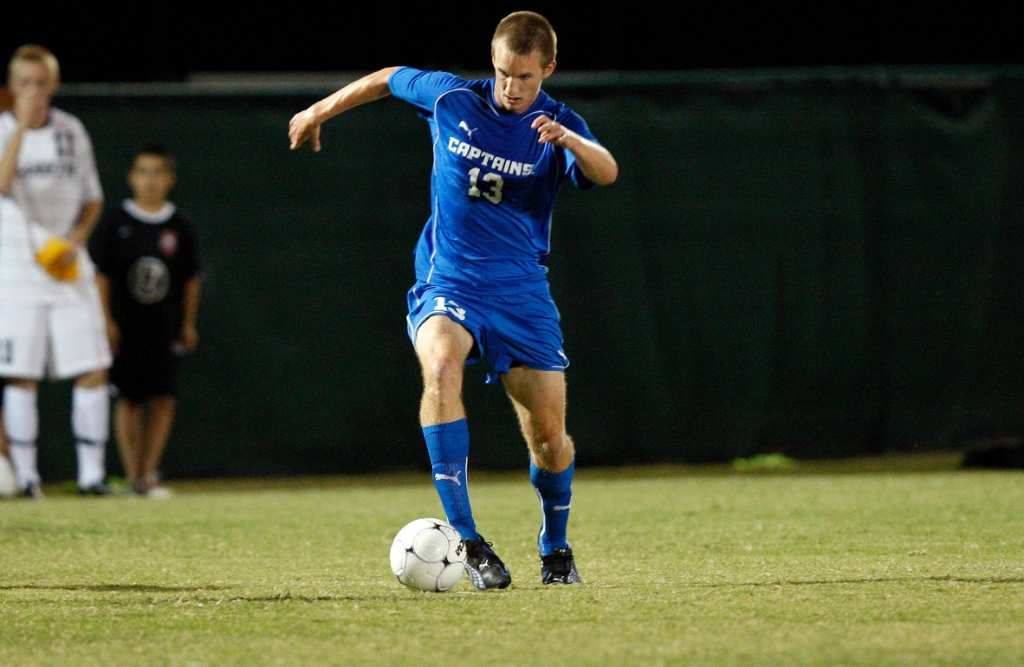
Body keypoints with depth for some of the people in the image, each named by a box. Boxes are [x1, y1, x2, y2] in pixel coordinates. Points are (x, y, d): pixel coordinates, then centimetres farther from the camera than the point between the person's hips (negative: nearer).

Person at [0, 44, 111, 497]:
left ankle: (91, 472, 2)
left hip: (69, 269, 3)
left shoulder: (72, 131, 9)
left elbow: (92, 201, 16)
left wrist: (75, 241, -3)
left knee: (93, 371, -3)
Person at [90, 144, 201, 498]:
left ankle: (149, 473, 0)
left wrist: (188, 324, 8)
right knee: (128, 399, 1)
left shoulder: (179, 226, 3)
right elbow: (101, 274, 0)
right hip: (126, 323, -1)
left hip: (166, 327, 1)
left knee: (163, 399, -5)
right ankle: (132, 475, 6)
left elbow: (190, 279, 9)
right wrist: (107, 321, -6)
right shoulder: (117, 223, -1)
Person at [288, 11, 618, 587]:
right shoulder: (451, 99, -3)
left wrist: (568, 140, -48)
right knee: (440, 368, -33)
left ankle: (556, 547, 32)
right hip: (448, 281, -1)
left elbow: (606, 173, -28)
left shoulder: (559, 126, -7)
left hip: (522, 291, 1)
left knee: (550, 437, 0)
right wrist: (321, 111, 26)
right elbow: (387, 80, 18)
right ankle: (467, 540, -35)